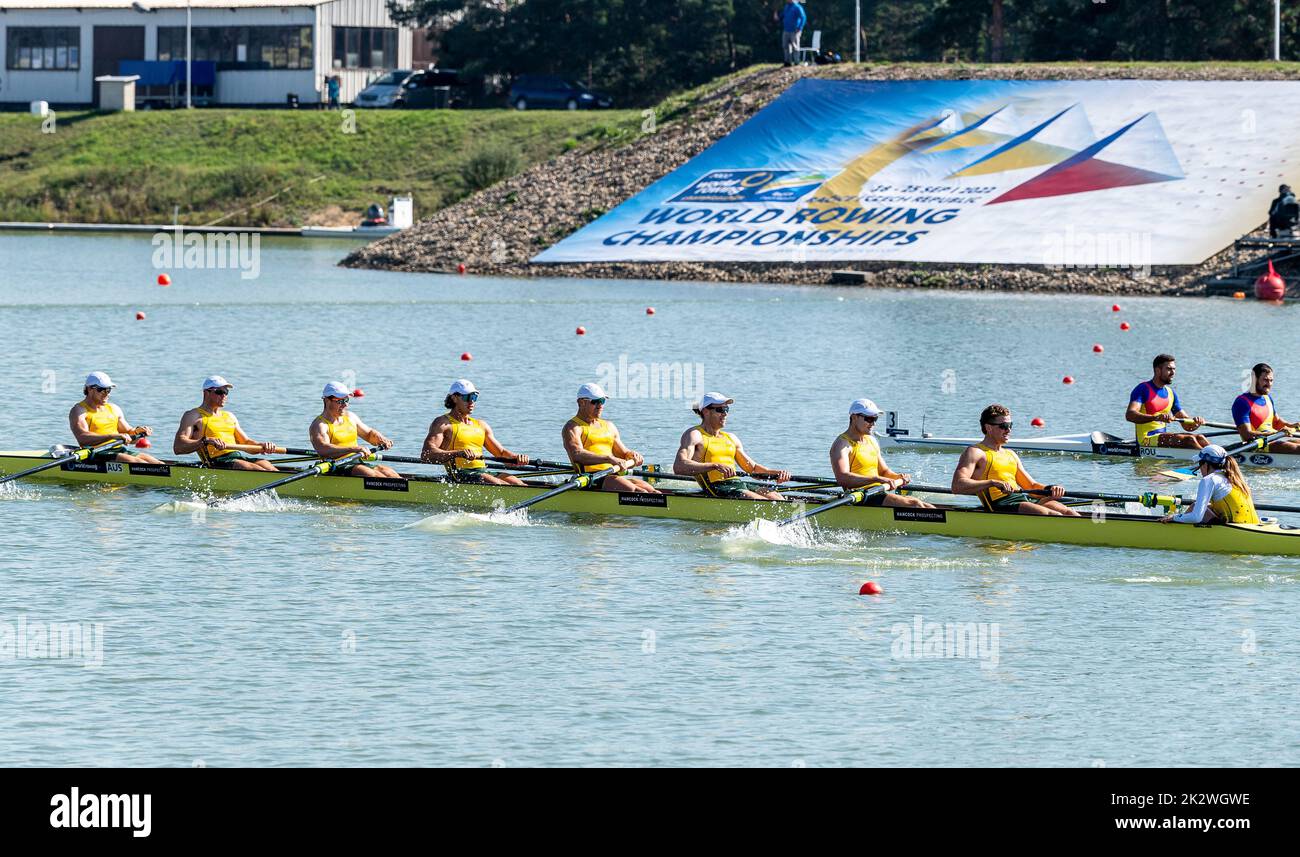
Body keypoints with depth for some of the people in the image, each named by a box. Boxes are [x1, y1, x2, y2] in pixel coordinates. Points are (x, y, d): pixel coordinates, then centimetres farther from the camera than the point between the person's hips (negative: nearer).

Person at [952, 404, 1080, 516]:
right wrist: (993, 483, -21)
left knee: (1068, 513, -17)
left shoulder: (1010, 455, 29)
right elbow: (957, 486, -10)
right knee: (1053, 516, -29)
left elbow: (1031, 486, 28)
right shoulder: (975, 453, 4)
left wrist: (1050, 489, 4)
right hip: (1000, 504, -8)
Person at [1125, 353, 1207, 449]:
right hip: (1146, 440, -8)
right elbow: (1129, 415, -24)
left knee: (1200, 438, -12)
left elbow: (1187, 425, 17)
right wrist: (1156, 417, -38)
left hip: (1163, 436, 8)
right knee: (1189, 439, -24)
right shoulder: (1143, 389, -7)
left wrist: (1196, 422, -9)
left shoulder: (1170, 393, 17)